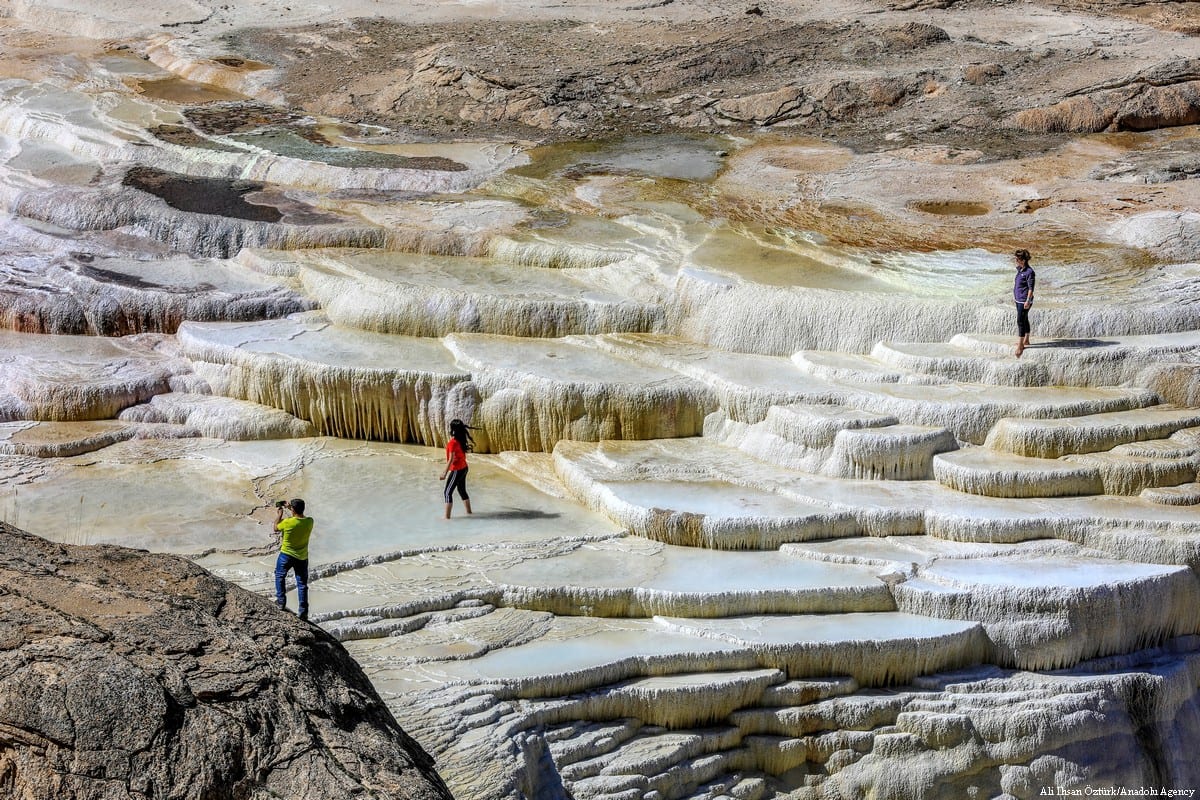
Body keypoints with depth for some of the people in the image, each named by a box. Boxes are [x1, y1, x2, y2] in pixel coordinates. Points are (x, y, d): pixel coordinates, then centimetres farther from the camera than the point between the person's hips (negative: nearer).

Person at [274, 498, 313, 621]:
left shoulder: (287, 522, -25)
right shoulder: (309, 522, -14)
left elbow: (276, 527, -3)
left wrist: (278, 514, 10)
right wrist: (291, 509, 14)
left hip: (286, 555, -3)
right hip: (302, 557, 3)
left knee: (280, 576, 25)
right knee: (302, 584, 9)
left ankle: (281, 601, 25)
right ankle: (303, 612, 7)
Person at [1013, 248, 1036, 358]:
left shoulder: (1029, 272, -19)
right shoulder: (1019, 269, 7)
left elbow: (1031, 288, -19)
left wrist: (1028, 301, -21)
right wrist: (1014, 293, 23)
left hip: (1024, 301, -9)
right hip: (1018, 299, 9)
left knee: (1020, 321, -7)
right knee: (1024, 320, 20)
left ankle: (1020, 345, -1)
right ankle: (1026, 340, 33)